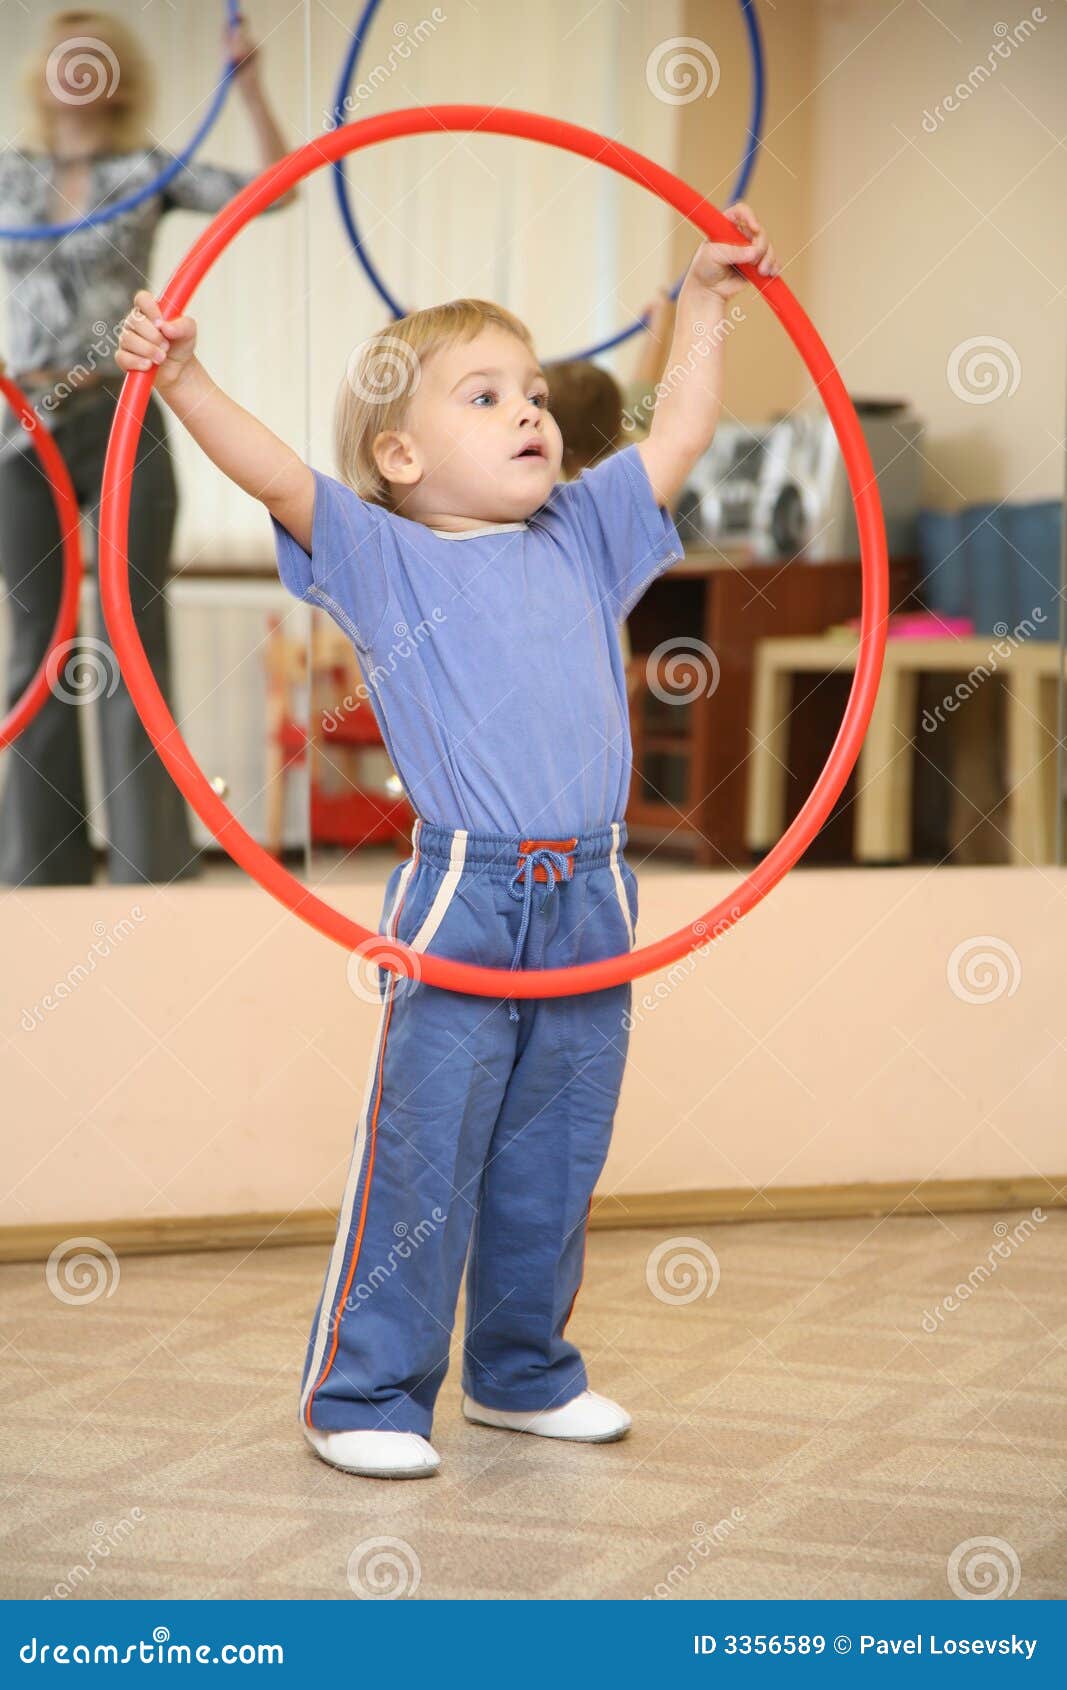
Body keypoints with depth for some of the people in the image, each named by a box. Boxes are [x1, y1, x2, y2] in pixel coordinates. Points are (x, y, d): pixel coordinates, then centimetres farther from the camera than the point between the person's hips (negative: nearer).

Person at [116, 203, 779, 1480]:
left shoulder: (580, 540, 15)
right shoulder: (384, 558, 1)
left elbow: (679, 437, 22)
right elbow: (274, 473, -12)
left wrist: (704, 306, 24)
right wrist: (182, 381, -25)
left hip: (589, 909, 5)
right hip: (460, 905, -5)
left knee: (552, 1168, 14)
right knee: (421, 1166, -3)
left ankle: (523, 1374, 28)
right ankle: (364, 1394, 7)